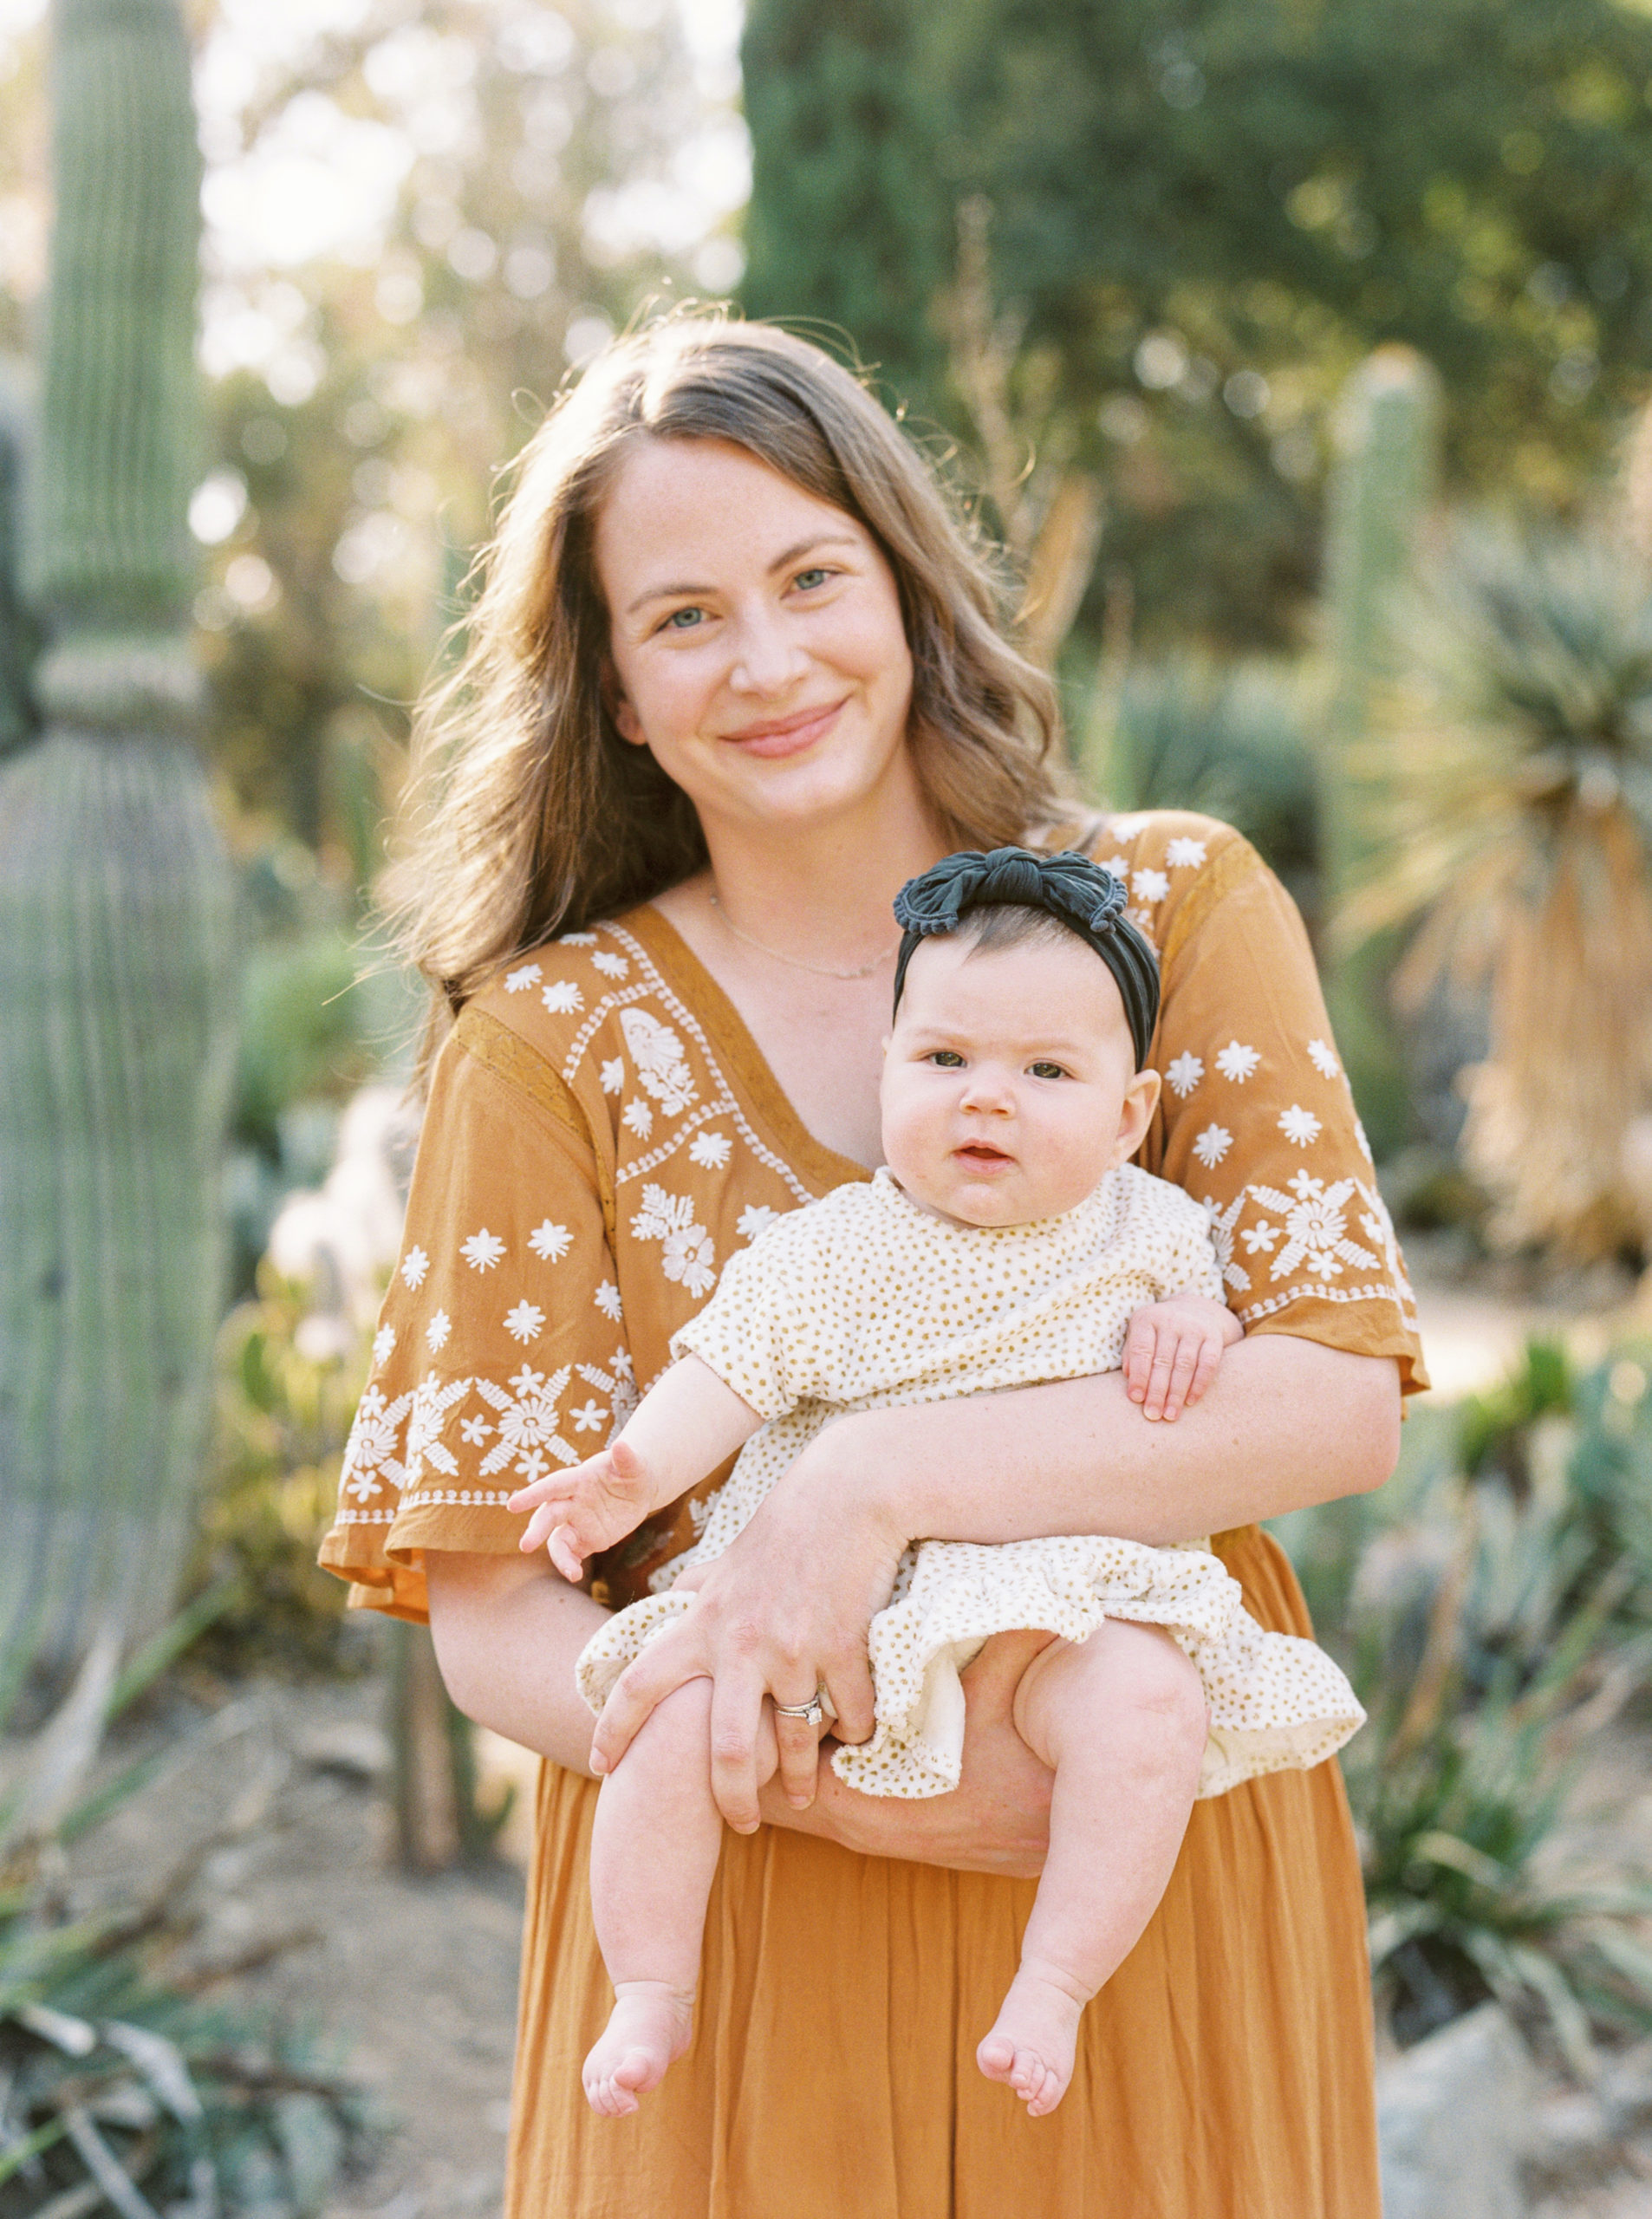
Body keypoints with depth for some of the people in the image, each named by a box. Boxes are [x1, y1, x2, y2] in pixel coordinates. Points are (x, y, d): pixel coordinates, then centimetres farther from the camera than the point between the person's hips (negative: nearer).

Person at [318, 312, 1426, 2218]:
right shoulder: (553, 1040, -4)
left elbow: (1344, 1396, -13)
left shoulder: (1177, 907, -2)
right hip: (754, 1950, -1)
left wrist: (879, 1476, -26)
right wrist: (841, 1790, -23)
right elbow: (490, 1613, -7)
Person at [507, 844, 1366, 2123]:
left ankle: (1054, 1985, -14)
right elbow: (723, 1373, -5)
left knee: (1151, 1703, -30)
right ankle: (653, 1998, 0)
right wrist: (635, 1474, -24)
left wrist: (1203, 1325, -5)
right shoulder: (832, 1253, 0)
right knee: (677, 1712, -22)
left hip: (1052, 1601, 0)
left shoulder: (1150, 1232, 6)